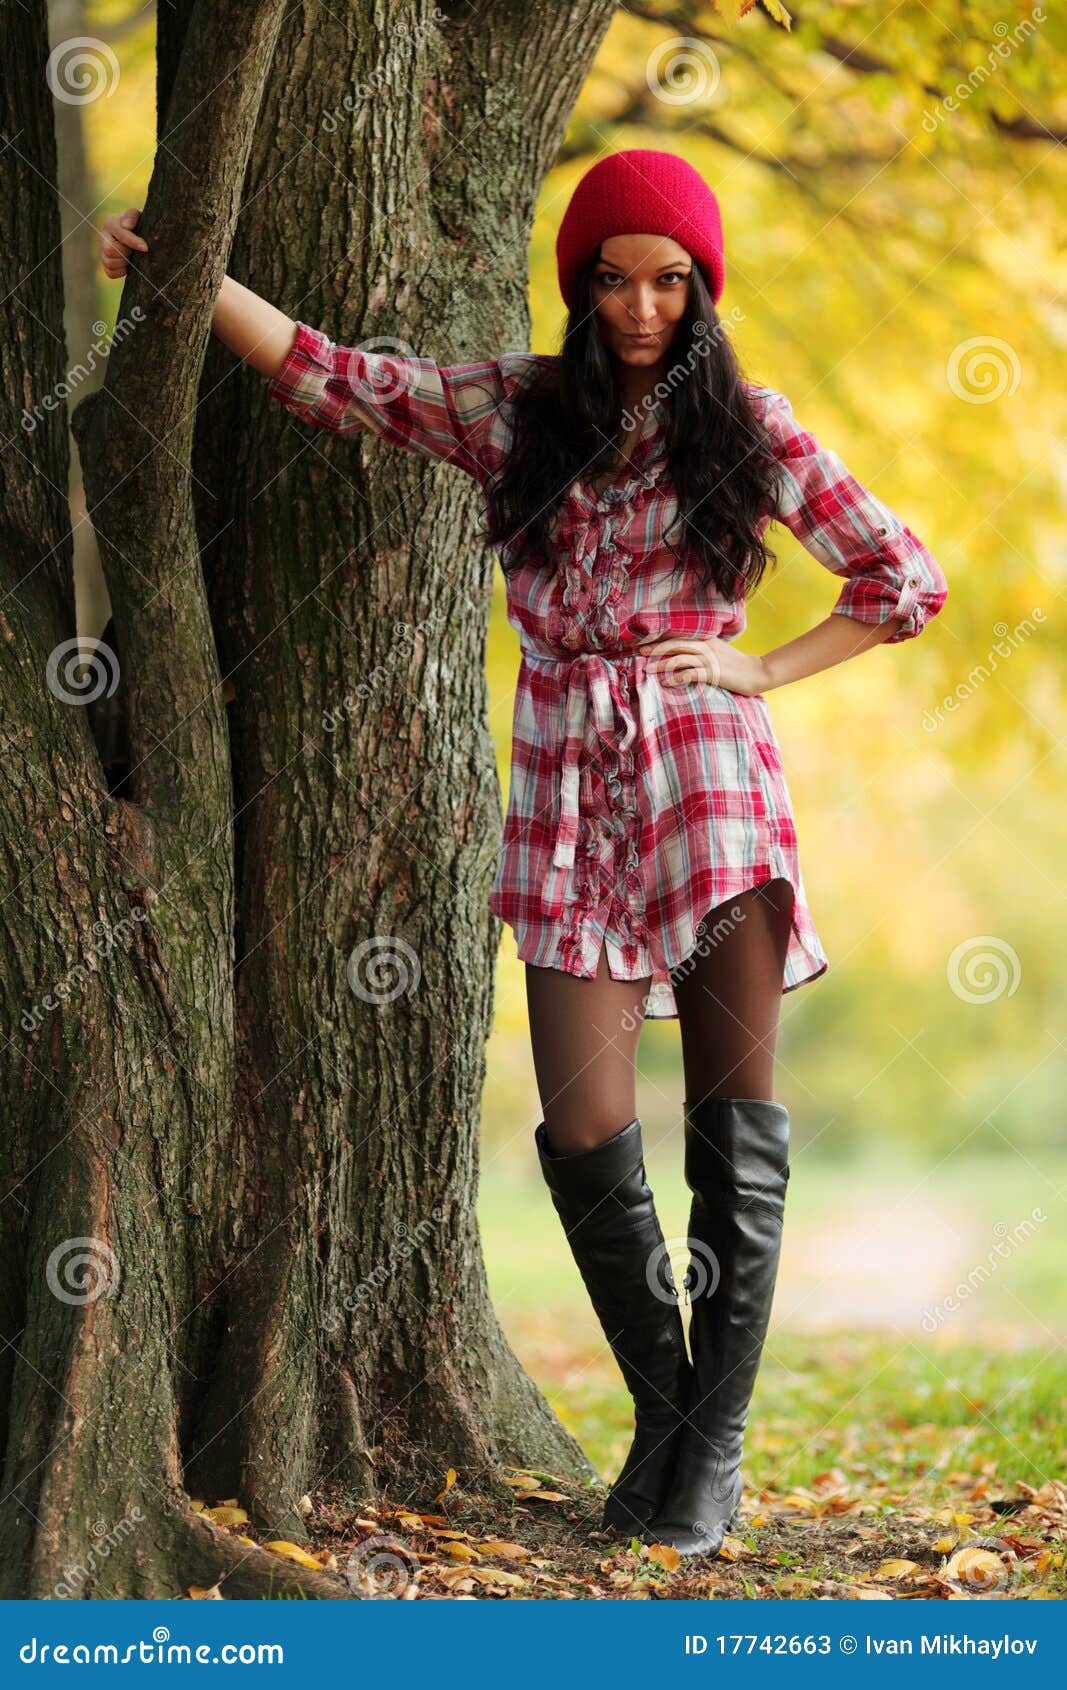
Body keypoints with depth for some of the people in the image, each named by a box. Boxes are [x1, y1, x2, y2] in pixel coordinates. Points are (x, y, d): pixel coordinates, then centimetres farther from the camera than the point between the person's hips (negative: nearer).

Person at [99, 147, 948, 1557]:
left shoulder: (745, 426, 4)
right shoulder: (515, 406, 10)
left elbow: (904, 580, 7)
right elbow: (329, 378, 7)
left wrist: (761, 669, 0)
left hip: (711, 782, -2)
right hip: (569, 800, 2)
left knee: (737, 1135, -4)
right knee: (585, 1137, -5)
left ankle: (717, 1445, 6)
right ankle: (662, 1409, 16)